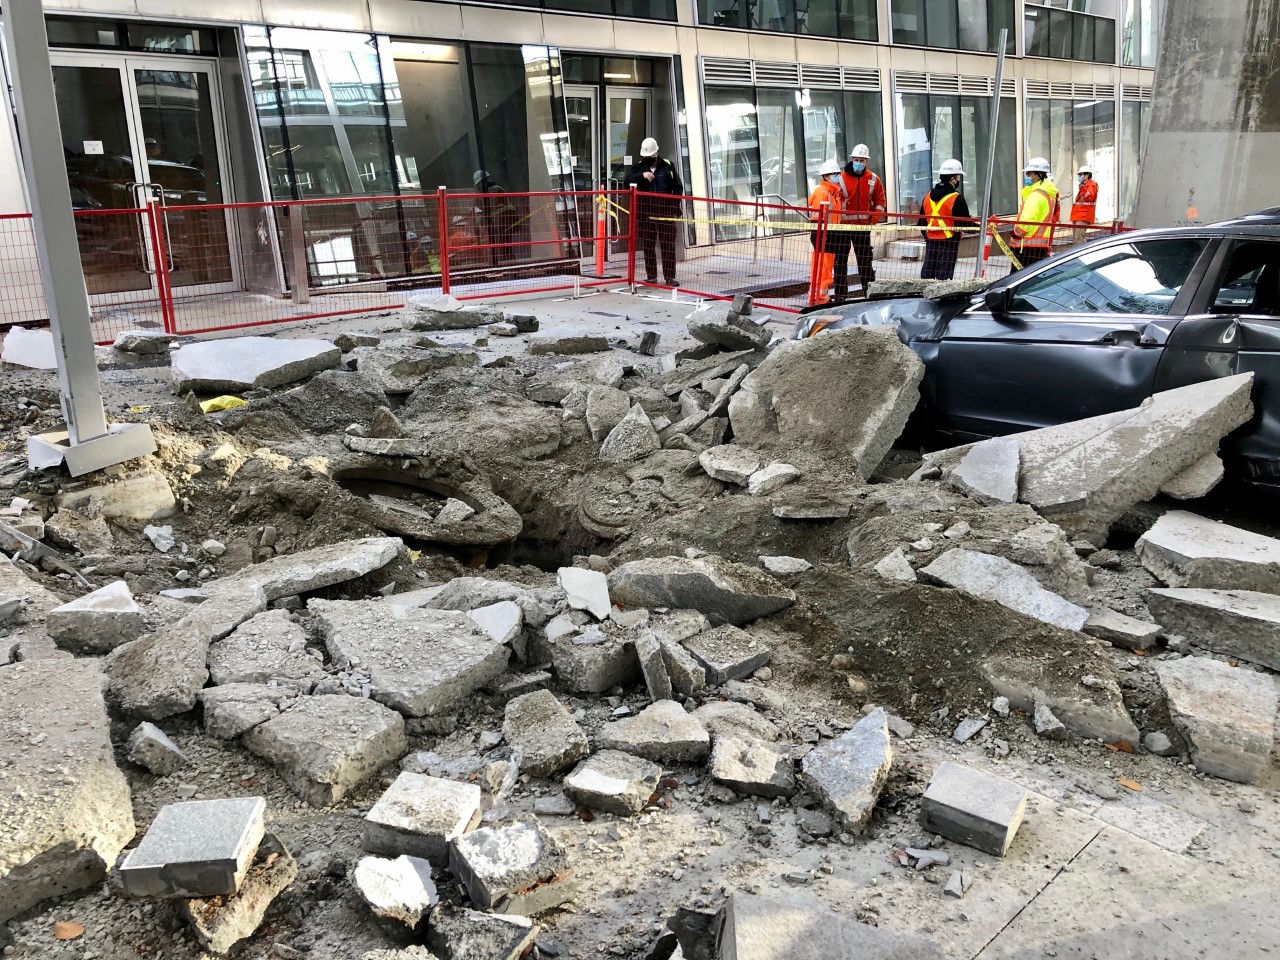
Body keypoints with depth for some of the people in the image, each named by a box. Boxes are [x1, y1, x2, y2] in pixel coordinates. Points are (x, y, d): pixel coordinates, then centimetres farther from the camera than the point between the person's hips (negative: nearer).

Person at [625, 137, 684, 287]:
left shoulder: (668, 166, 3)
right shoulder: (639, 166, 6)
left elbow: (678, 187, 7)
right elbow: (628, 181, -8)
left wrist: (675, 207, -1)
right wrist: (642, 175, -24)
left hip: (665, 211, -1)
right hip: (645, 212, 2)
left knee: (668, 245, -2)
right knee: (648, 245, 5)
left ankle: (669, 277, 1)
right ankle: (651, 276, 13)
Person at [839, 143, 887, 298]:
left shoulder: (873, 180, 4)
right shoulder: (842, 178, -4)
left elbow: (881, 202, 9)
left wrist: (873, 220, -2)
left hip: (863, 226, 2)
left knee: (865, 260, 9)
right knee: (840, 260, 0)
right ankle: (840, 294, 6)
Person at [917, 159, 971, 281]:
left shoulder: (928, 196, 7)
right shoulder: (957, 198, -12)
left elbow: (921, 222, 12)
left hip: (930, 240, 6)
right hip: (948, 242, -6)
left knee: (927, 274, 12)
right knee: (944, 276, -4)